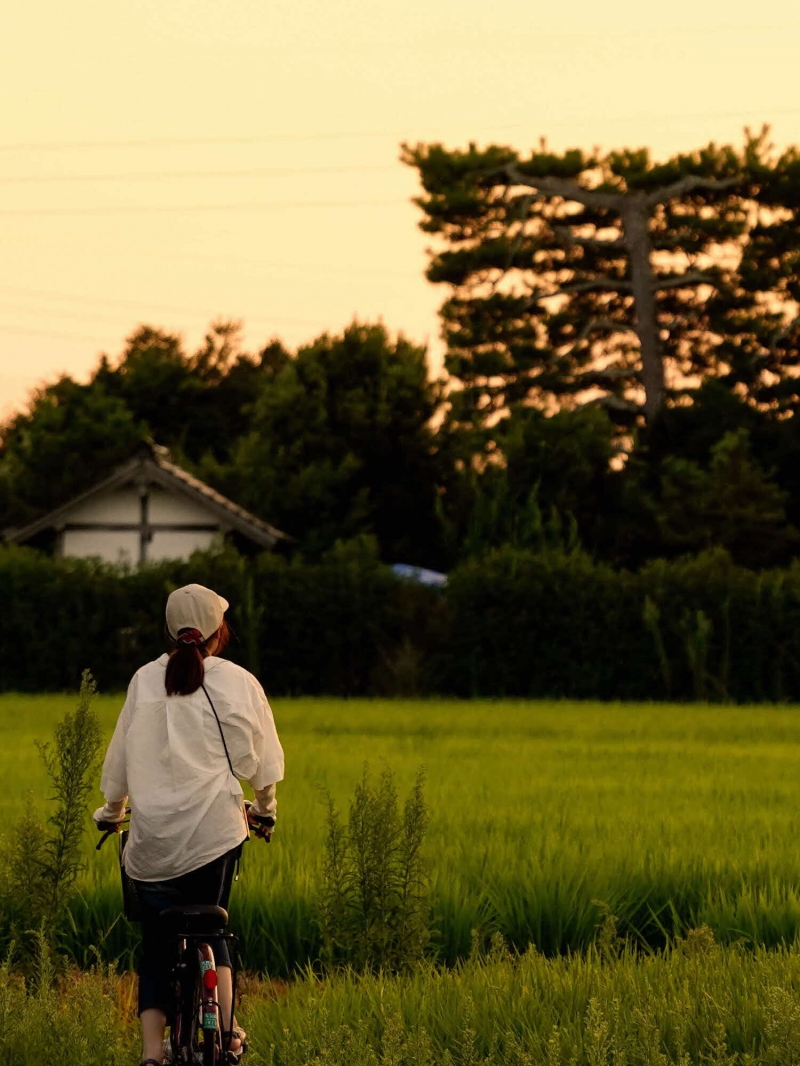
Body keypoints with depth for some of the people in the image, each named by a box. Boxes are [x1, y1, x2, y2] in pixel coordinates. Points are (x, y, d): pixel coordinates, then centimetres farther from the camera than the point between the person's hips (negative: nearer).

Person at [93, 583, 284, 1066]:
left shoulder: (146, 680, 5)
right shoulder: (239, 682, 0)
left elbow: (119, 757, 11)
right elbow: (263, 759, 7)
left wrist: (112, 809, 28)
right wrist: (266, 807, 27)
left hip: (151, 839, 1)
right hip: (215, 830, -1)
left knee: (157, 945, 8)